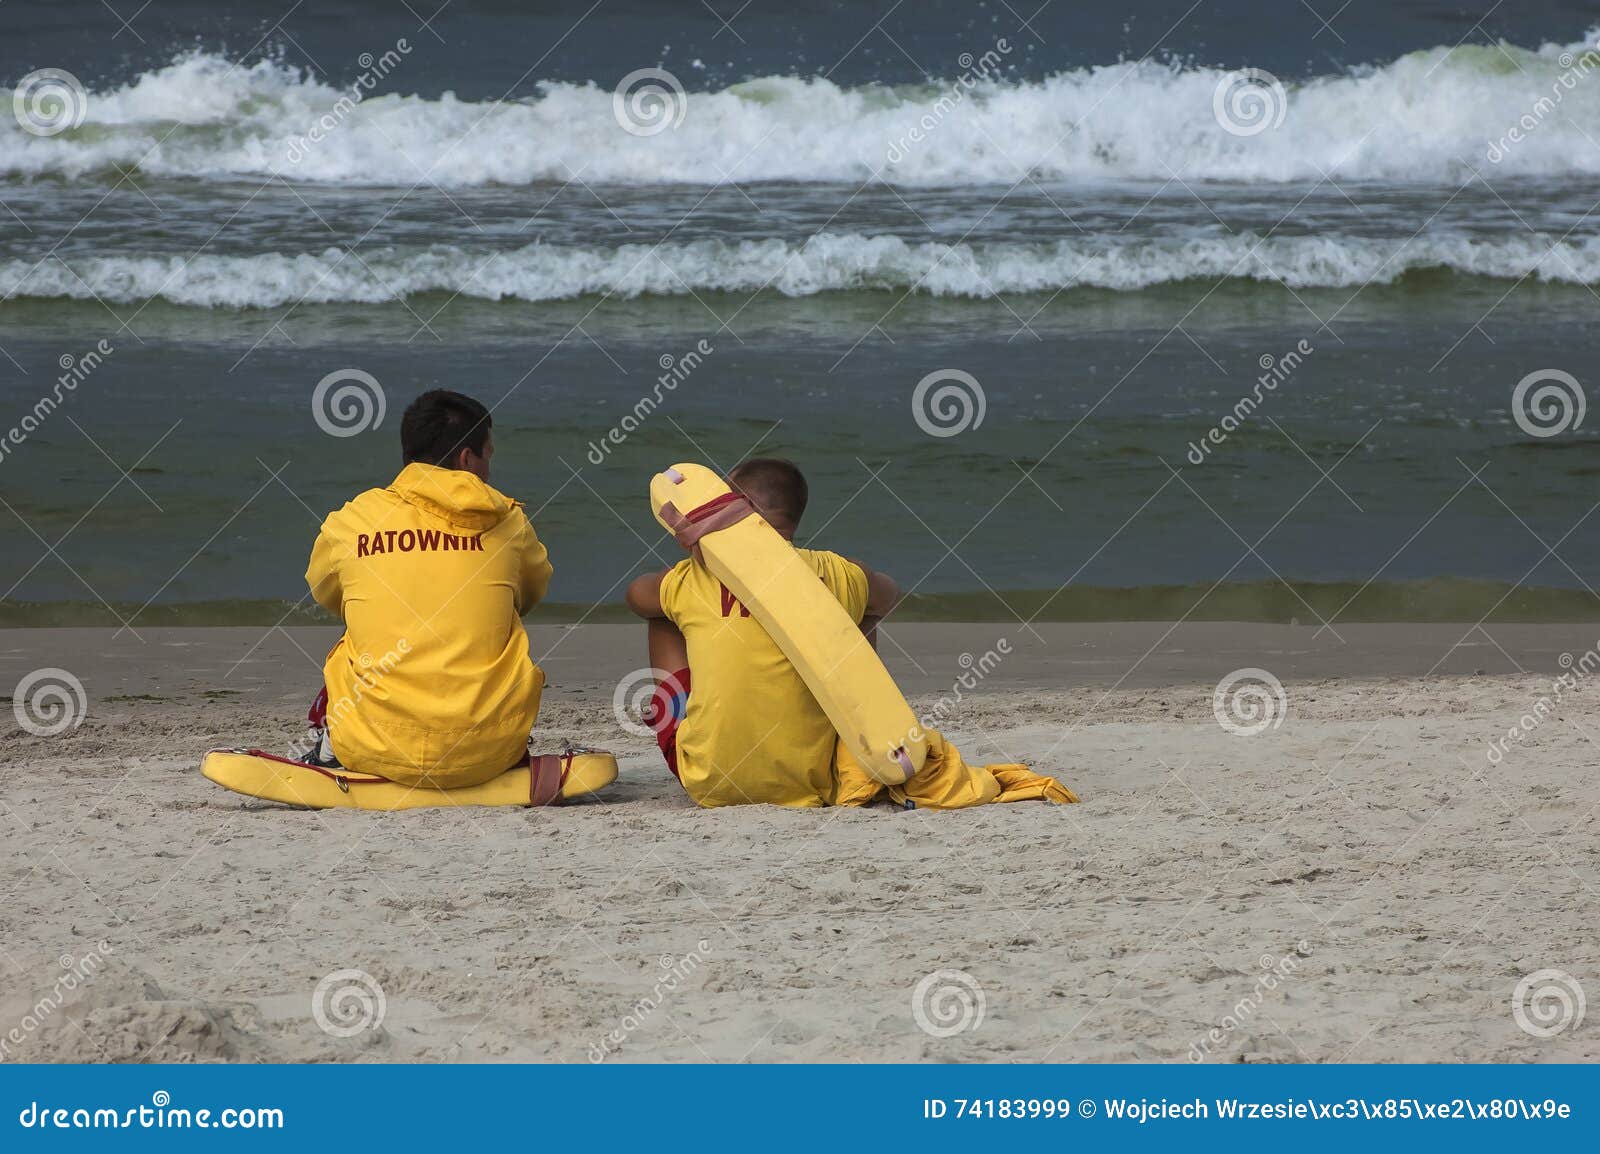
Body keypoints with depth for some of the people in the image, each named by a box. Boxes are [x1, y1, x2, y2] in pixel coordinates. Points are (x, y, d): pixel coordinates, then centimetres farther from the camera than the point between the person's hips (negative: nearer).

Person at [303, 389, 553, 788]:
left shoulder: (349, 524, 3)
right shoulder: (508, 522, 4)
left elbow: (323, 592, 26)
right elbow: (532, 593, 26)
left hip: (379, 753, 0)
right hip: (489, 753, 0)